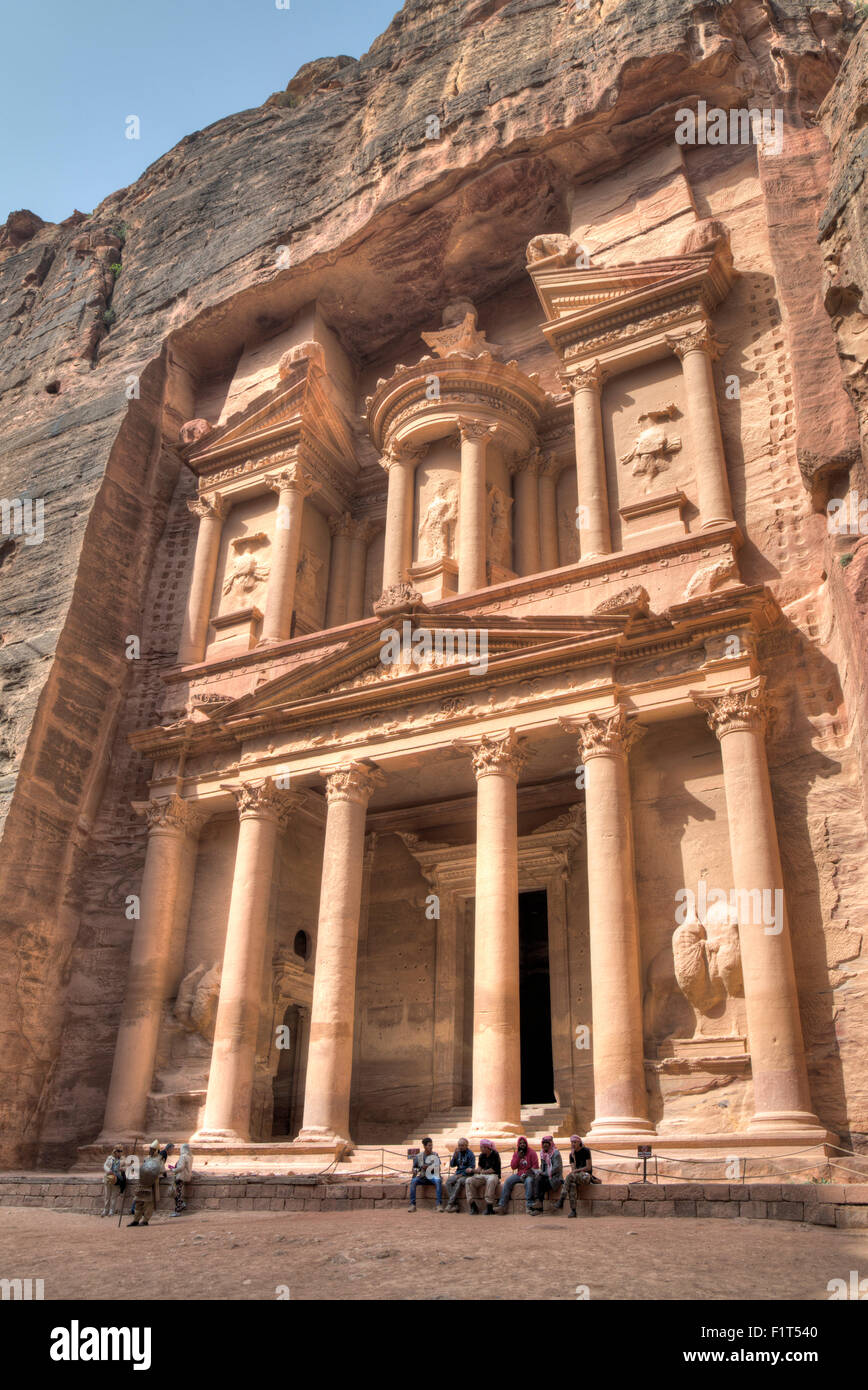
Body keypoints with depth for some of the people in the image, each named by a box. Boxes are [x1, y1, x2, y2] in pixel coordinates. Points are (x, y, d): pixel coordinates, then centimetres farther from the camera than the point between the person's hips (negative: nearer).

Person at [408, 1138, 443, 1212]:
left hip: (432, 1176, -1)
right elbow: (414, 1168, 12)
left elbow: (438, 1168, 2)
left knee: (438, 1181, -35)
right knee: (413, 1181, -29)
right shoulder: (418, 1156, 5)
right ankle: (412, 1204, -23)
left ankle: (439, 1204, -32)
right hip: (422, 1177, 1)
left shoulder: (435, 1155, 4)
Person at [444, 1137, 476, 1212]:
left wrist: (462, 1174, -15)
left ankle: (450, 1203, -28)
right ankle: (455, 1203, -26)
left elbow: (472, 1167, -9)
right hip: (458, 1173, 5)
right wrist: (455, 1156, -8)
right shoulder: (457, 1153, 11)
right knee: (448, 1181, -22)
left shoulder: (470, 1154, -4)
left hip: (467, 1175, -5)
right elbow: (452, 1165, 10)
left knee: (459, 1182, -34)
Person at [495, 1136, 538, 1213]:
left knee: (528, 1181, -38)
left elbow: (535, 1166, -6)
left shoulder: (532, 1152, 0)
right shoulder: (516, 1153, 13)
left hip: (529, 1175, -4)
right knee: (508, 1181, -18)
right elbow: (513, 1167, 6)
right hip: (519, 1174, 4)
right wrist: (518, 1157, -7)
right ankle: (502, 1205, -22)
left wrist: (529, 1172, -20)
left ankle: (529, 1206, -39)